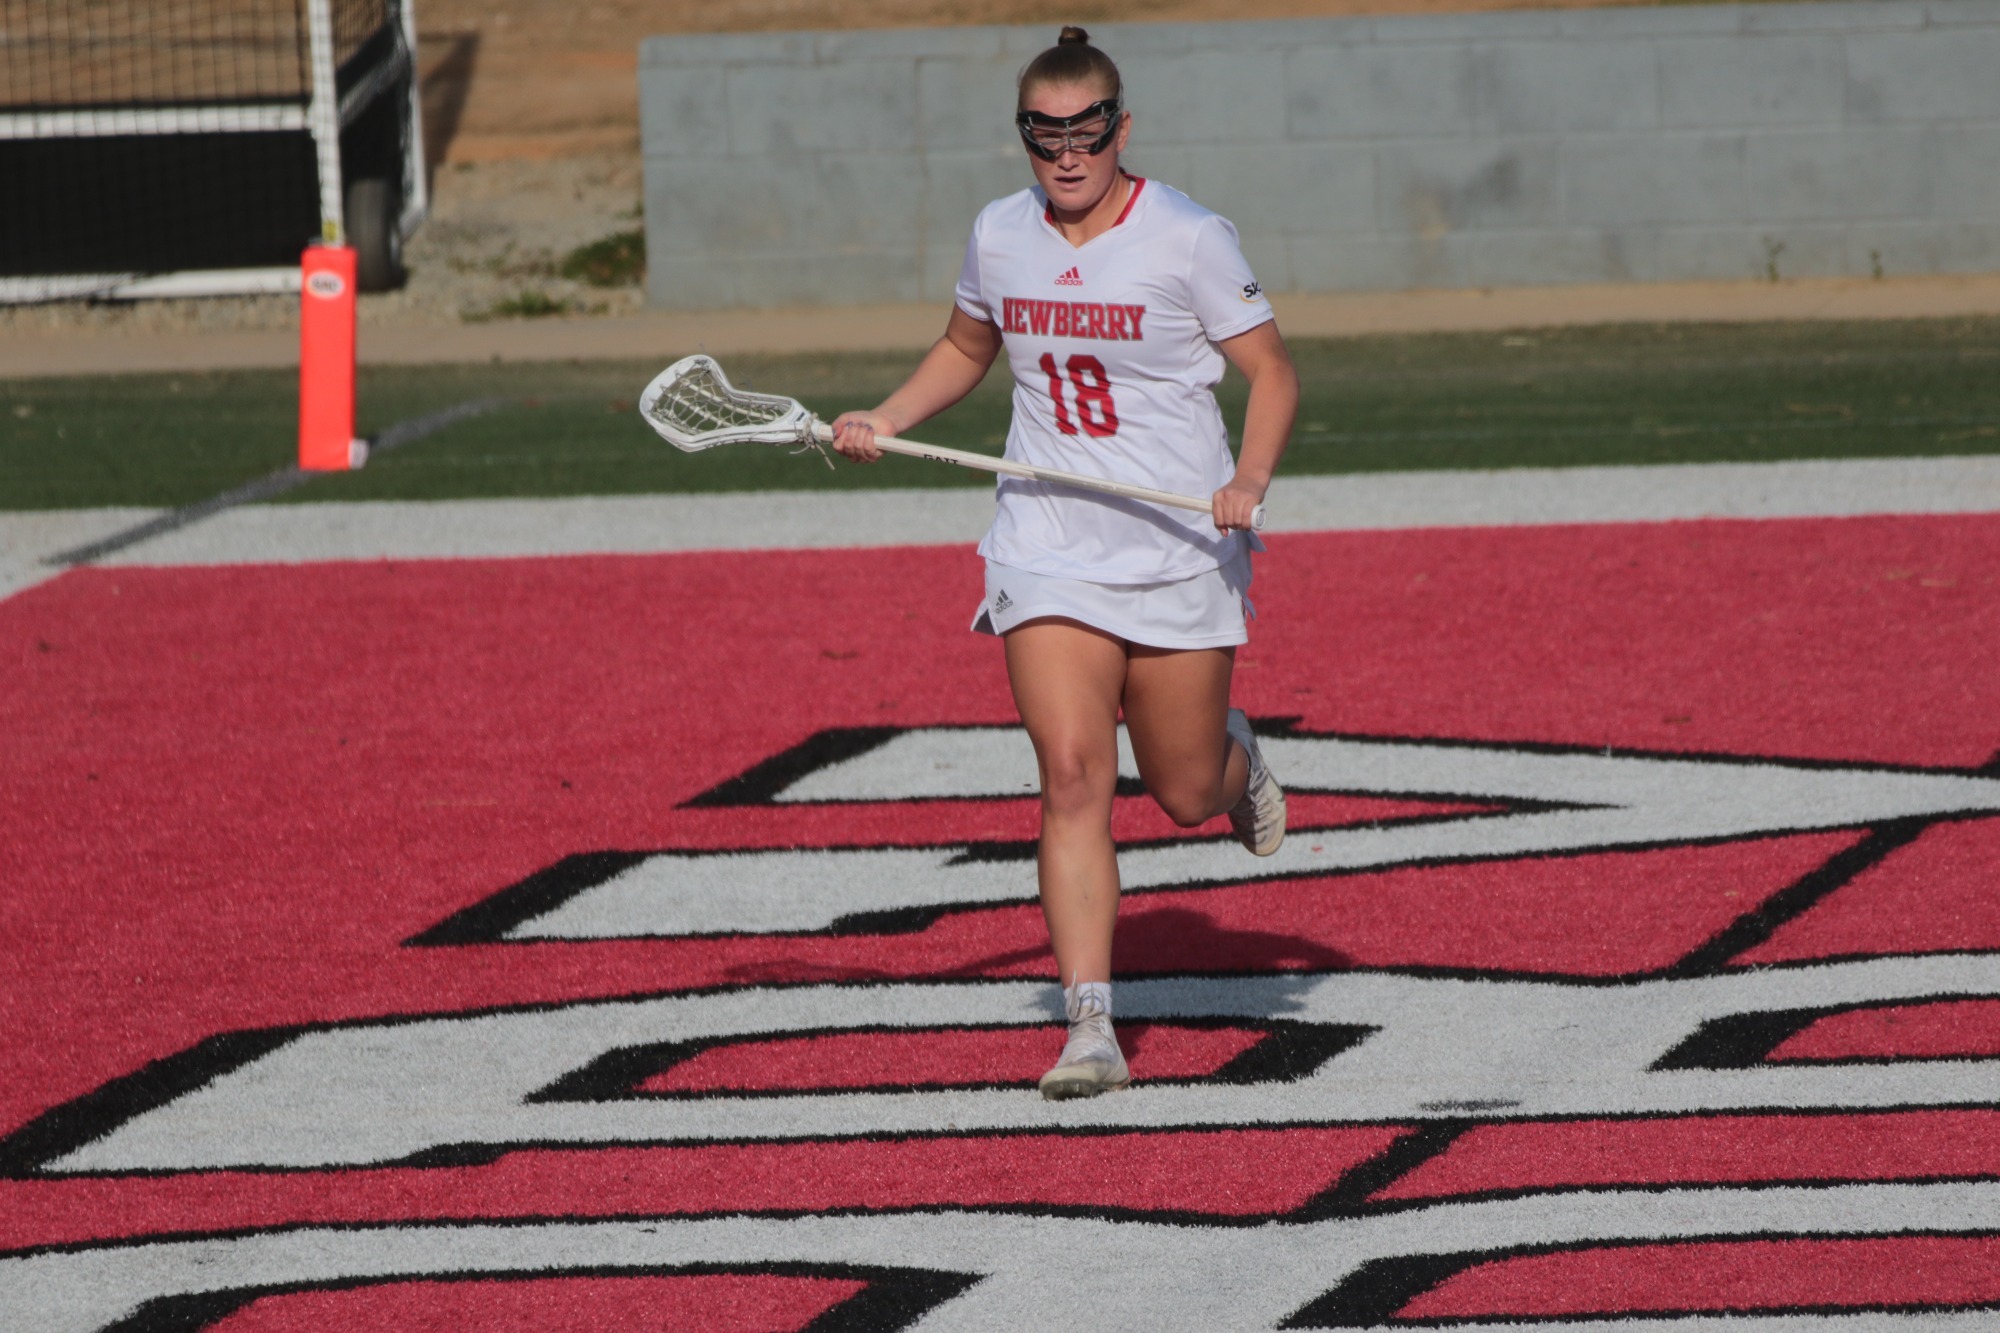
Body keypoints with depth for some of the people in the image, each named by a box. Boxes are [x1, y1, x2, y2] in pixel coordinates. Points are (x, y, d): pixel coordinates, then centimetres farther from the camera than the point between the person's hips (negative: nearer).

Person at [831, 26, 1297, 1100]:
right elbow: (966, 347, 23)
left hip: (1181, 550, -2)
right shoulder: (999, 237, 3)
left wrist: (1251, 476, -21)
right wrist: (886, 420, 8)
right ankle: (1090, 1030, -15)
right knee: (1072, 778, -13)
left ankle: (1234, 757, 45)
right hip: (1049, 550, 2)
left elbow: (1271, 370, -5)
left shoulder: (1188, 239, -10)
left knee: (1185, 794, 6)